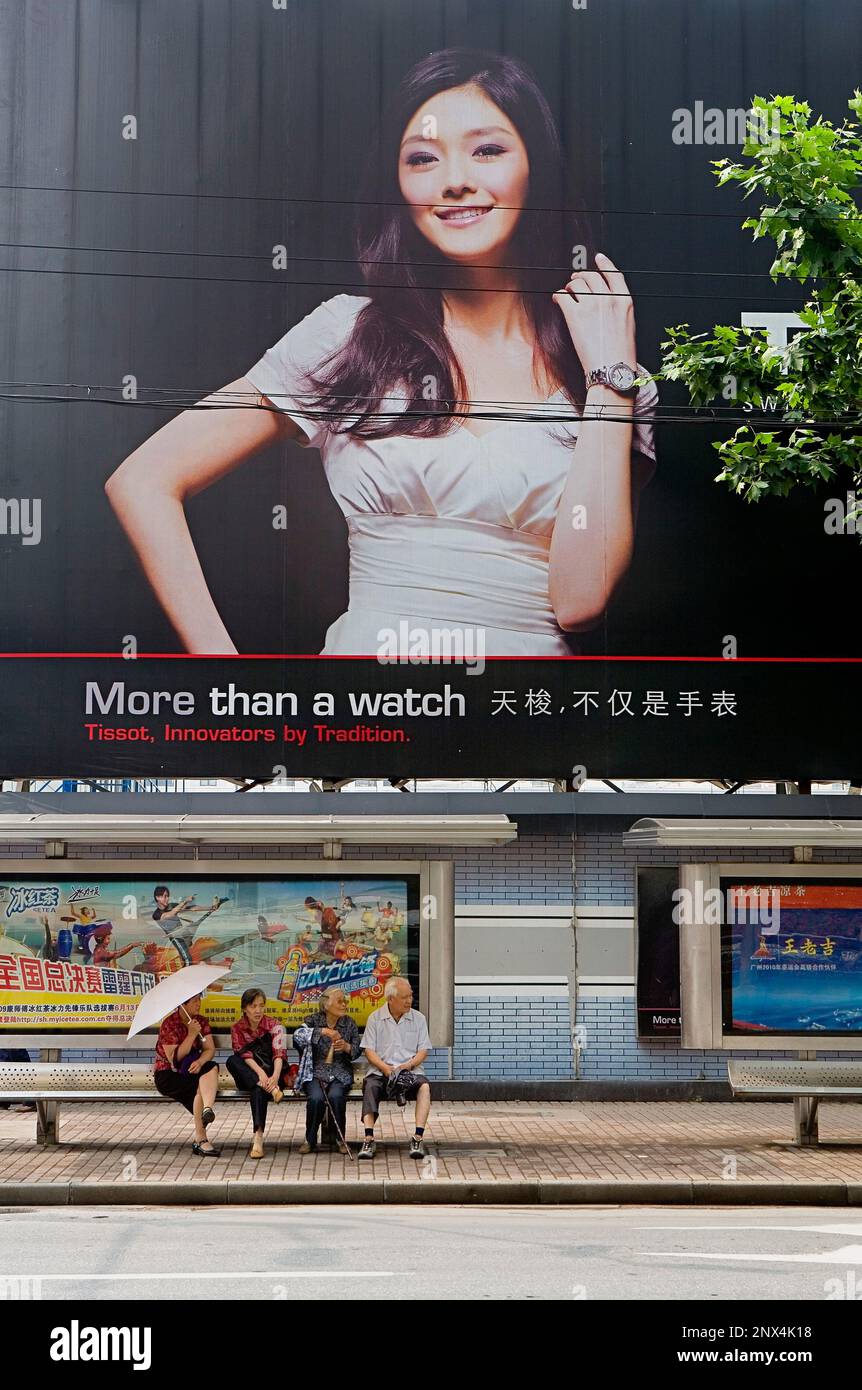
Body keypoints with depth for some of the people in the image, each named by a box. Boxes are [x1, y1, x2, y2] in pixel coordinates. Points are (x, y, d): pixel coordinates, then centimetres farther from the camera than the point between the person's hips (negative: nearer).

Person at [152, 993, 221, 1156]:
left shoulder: (201, 1021, 5)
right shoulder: (169, 1024, -12)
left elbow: (210, 1049, -5)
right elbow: (174, 1059, -18)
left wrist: (200, 1061, -27)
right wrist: (191, 1035, -22)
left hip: (191, 1071, 4)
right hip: (167, 1075, -4)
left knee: (212, 1067, -29)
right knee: (200, 1088, -29)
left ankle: (208, 1109, -48)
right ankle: (201, 1139, -32)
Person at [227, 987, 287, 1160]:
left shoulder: (274, 1025, -1)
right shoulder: (238, 1028, 3)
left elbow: (279, 1054, -16)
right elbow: (243, 1054, -13)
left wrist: (275, 1076, -37)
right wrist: (260, 1072, -32)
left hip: (270, 1072, -2)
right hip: (247, 1074, 2)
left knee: (258, 1090, -36)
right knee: (232, 1061, -29)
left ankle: (258, 1136, -42)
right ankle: (270, 1088, -38)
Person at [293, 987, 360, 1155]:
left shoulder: (349, 1024, 8)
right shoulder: (314, 1020, 0)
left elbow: (356, 1052, 7)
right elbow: (298, 1035, -19)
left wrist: (347, 1047, -16)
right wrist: (322, 1031, -31)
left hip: (340, 1074, 1)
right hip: (314, 1073, -1)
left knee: (336, 1096, -30)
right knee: (316, 1098, -31)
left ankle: (341, 1139, -11)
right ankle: (310, 1140, -9)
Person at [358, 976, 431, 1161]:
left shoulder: (418, 1018, 9)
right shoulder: (375, 1018, 6)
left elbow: (423, 1050, 6)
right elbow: (369, 1050, 2)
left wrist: (409, 1065, -13)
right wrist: (385, 1068, -15)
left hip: (410, 1070, 1)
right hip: (380, 1069, -1)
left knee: (424, 1086, -31)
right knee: (370, 1086, -33)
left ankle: (418, 1138, -33)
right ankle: (369, 1139, -37)